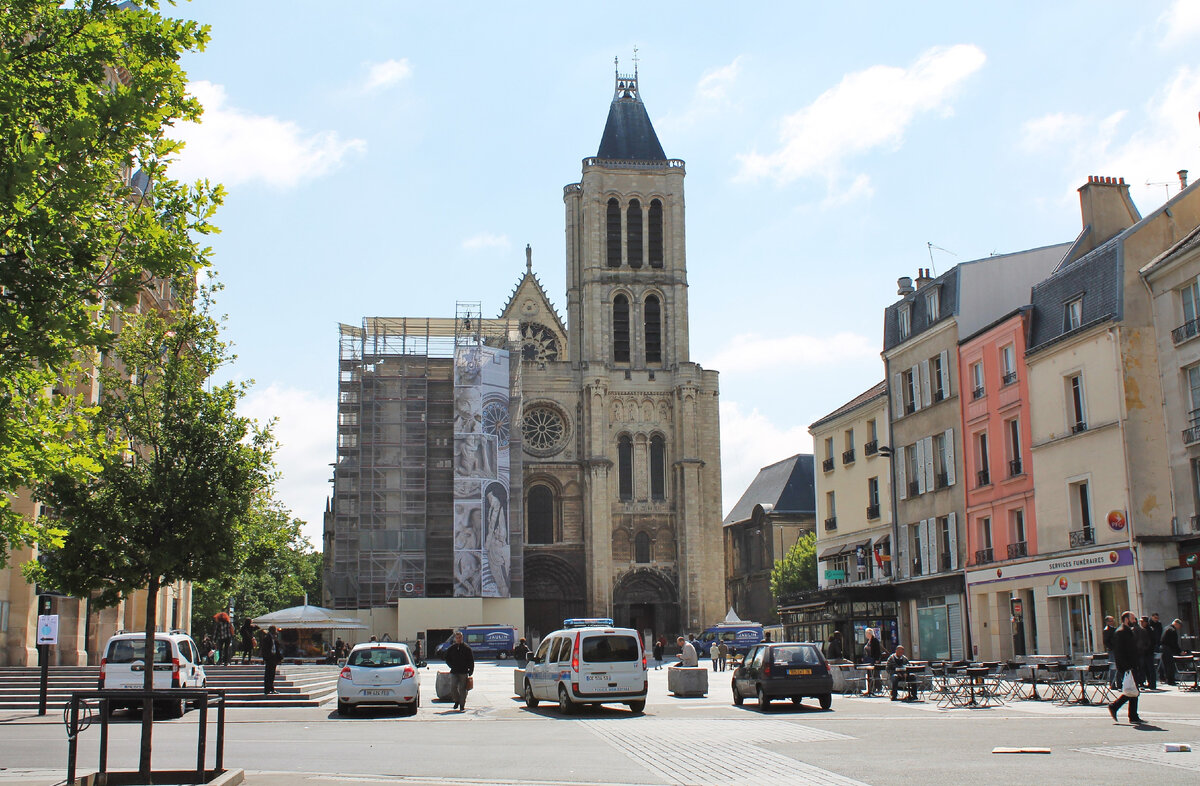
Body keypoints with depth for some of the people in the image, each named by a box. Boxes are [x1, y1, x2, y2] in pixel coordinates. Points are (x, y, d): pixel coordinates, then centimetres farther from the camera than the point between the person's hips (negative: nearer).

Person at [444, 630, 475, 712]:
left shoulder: (467, 648, 1)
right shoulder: (451, 648, 8)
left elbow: (471, 661, 2)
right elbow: (447, 659, 17)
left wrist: (470, 671, -5)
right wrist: (452, 666, 2)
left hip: (464, 672, -2)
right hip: (454, 672, 2)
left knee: (462, 689, -1)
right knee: (453, 687, -8)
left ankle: (462, 706, 6)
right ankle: (457, 701, 17)